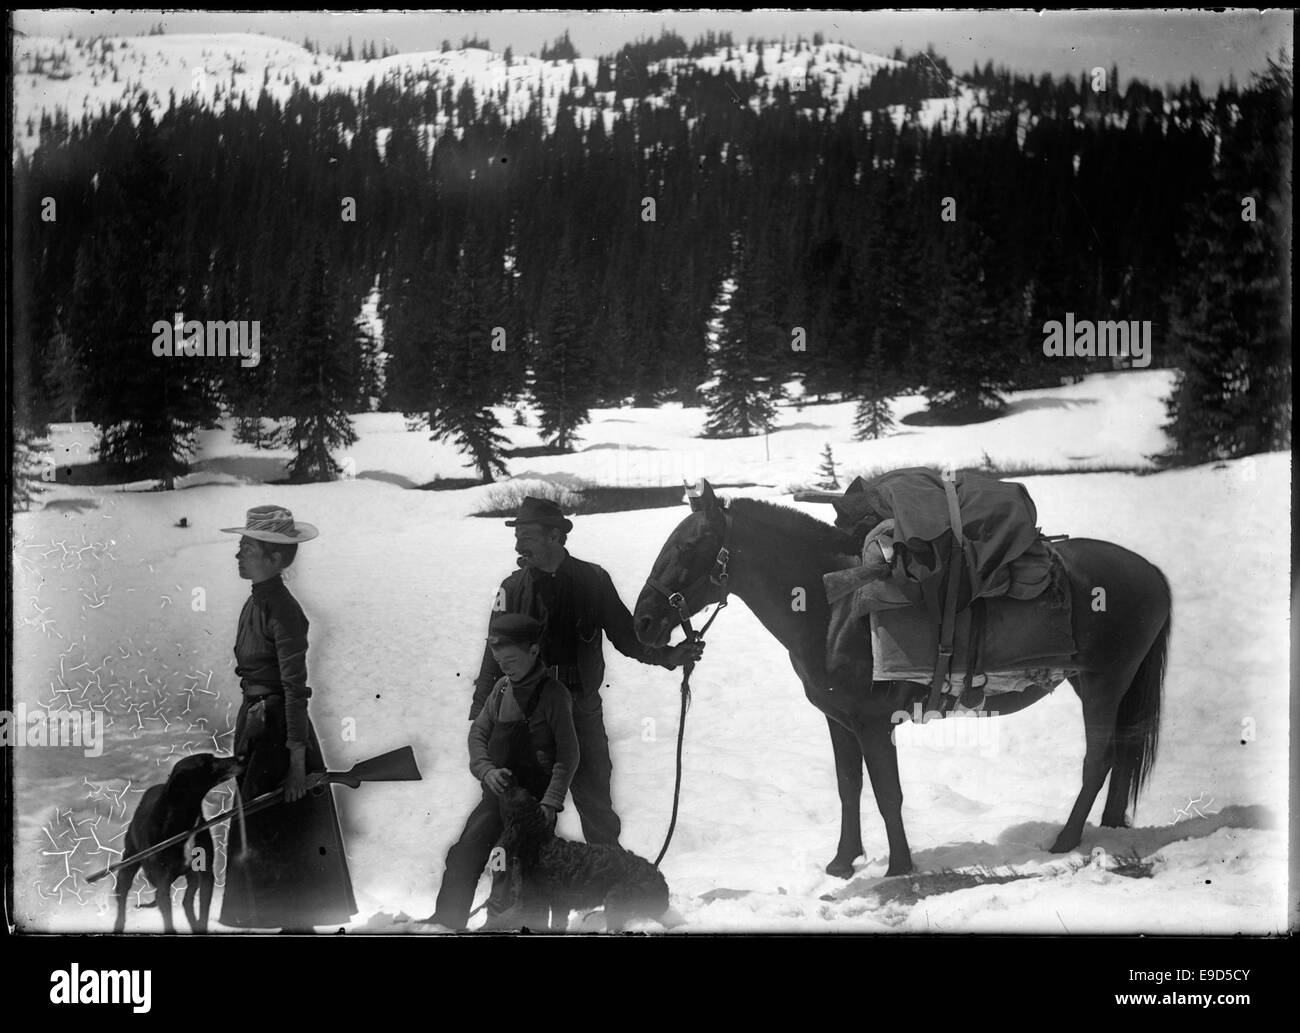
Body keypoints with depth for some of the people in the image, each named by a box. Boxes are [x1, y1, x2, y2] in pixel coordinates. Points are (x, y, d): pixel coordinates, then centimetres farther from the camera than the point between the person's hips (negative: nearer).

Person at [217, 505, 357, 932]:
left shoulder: (282, 610, -17)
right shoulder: (254, 604, 10)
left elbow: (295, 687, -20)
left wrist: (297, 759, -21)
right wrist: (246, 730, 17)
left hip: (278, 726, -9)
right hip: (255, 721, 9)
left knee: (286, 834, -1)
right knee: (255, 830, 13)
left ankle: (300, 924, 10)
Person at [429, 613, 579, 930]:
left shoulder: (553, 693, -10)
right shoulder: (502, 687, 8)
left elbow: (568, 753, -12)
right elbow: (478, 732, 12)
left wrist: (551, 801, -20)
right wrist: (487, 770, -7)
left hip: (535, 796, -6)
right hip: (499, 787, 6)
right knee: (464, 855, -1)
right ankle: (447, 920, 9)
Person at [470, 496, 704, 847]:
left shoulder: (593, 580, -3)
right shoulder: (513, 588, -3)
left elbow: (625, 635, 3)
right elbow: (495, 656, 1)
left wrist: (666, 656, -12)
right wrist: (481, 714, -3)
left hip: (582, 707, 0)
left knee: (594, 795, 10)